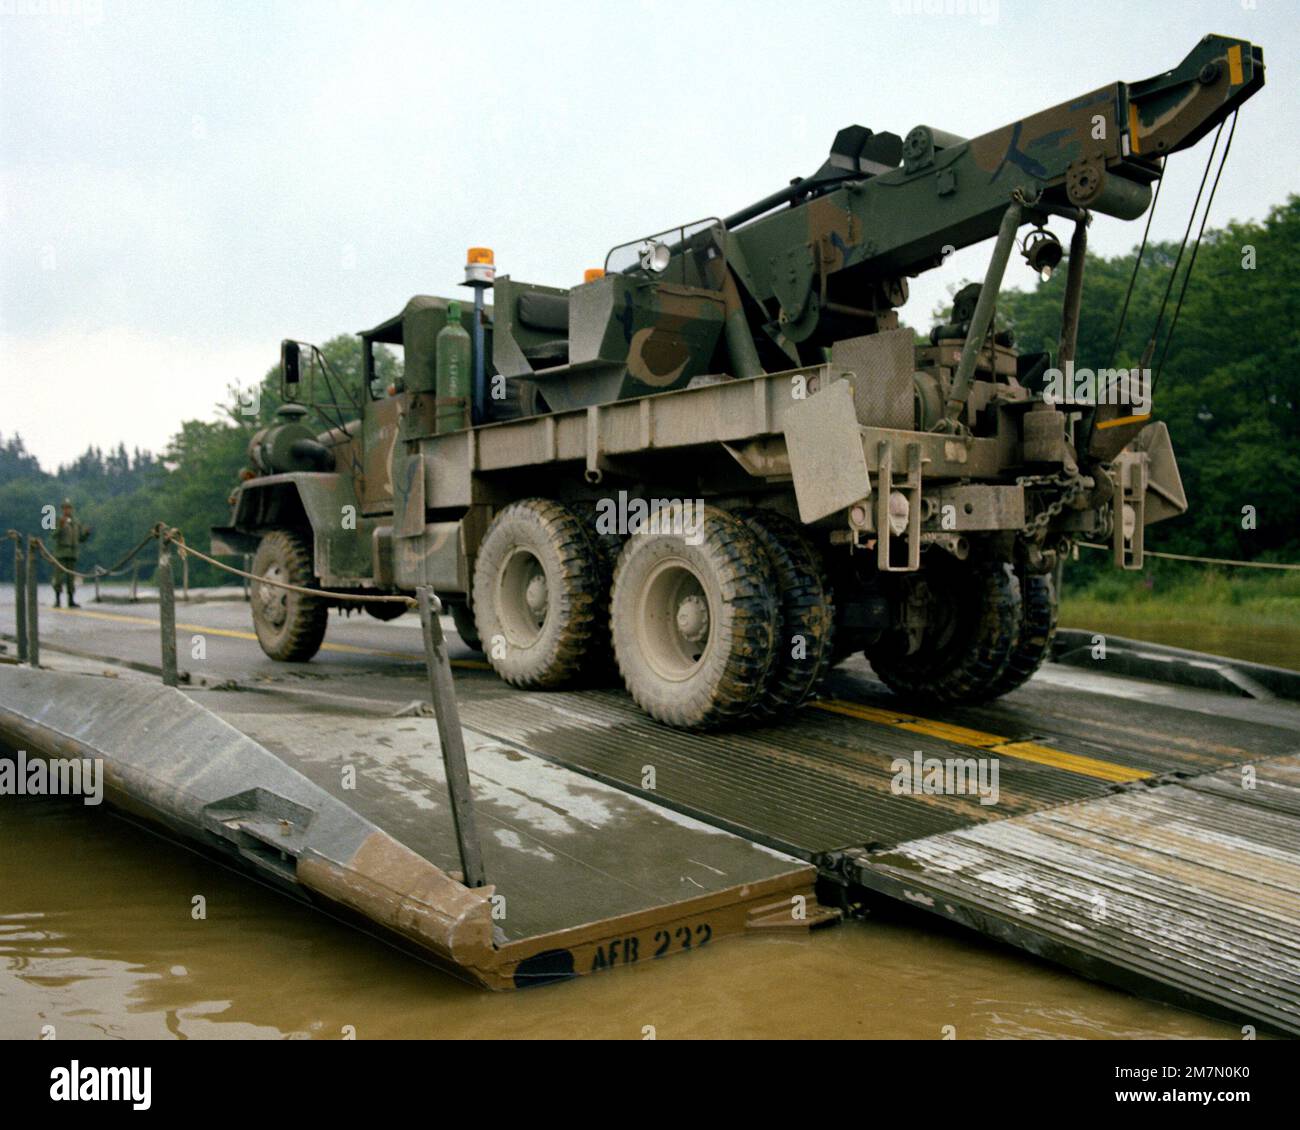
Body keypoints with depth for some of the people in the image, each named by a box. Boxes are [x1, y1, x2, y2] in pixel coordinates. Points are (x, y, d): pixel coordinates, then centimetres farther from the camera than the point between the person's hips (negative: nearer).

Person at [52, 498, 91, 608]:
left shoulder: (76, 522, 12)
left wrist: (87, 532, -7)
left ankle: (71, 601, 7)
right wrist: (61, 526, -32)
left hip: (72, 554, 4)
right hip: (61, 552, -4)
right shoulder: (59, 520, -3)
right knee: (59, 576, -5)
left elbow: (81, 538, 13)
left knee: (71, 578, 5)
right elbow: (55, 535, -16)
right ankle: (57, 600, 0)